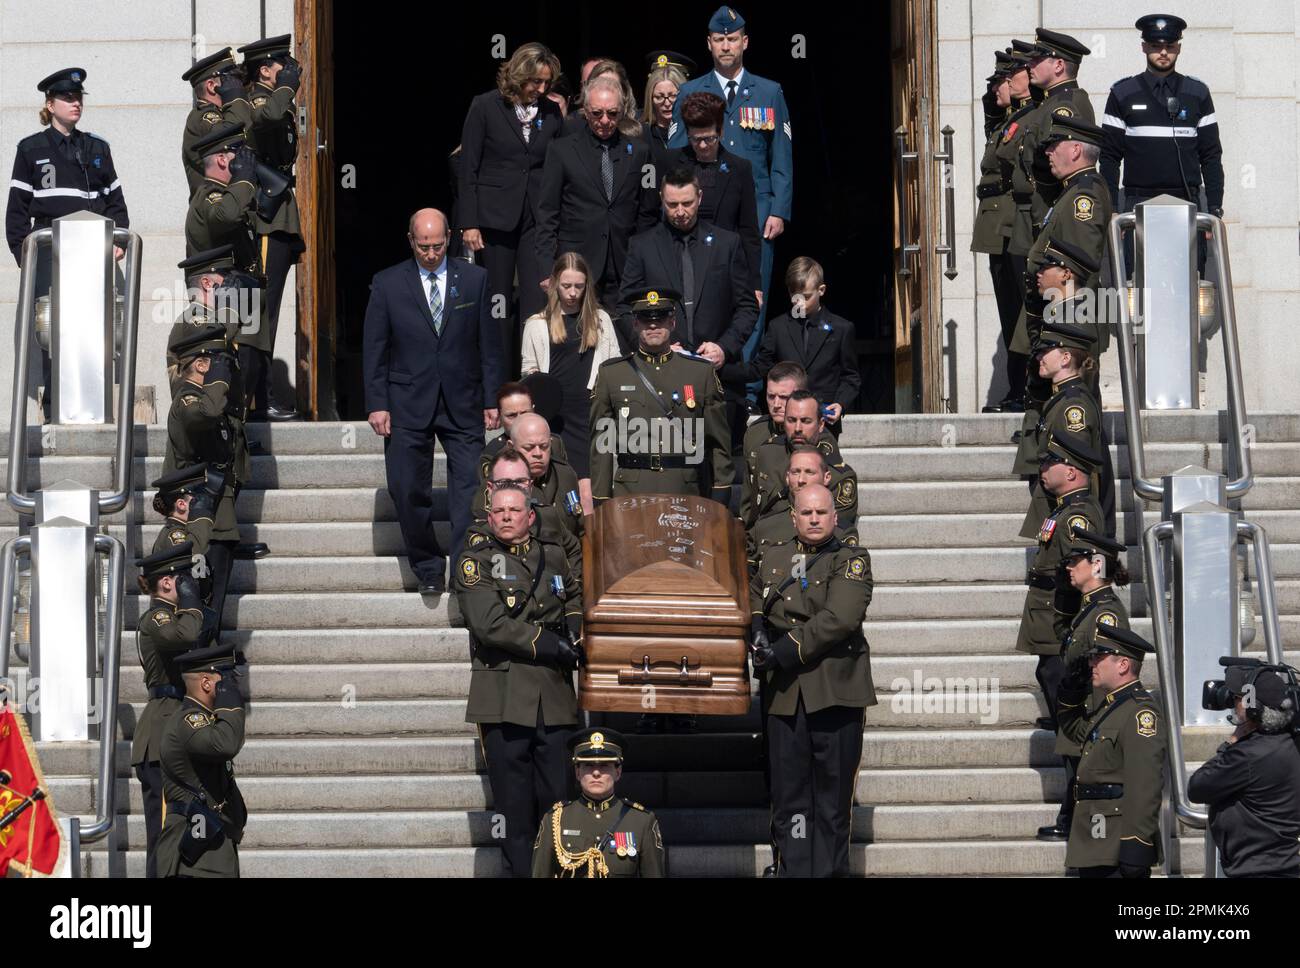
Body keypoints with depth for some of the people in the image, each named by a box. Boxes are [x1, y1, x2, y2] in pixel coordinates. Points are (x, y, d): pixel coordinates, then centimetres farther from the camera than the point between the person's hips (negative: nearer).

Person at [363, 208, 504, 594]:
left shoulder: (474, 280, 5)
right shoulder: (388, 284, 2)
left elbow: (489, 344, 7)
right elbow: (374, 349, 3)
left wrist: (492, 400, 3)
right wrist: (377, 404, -3)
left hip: (462, 403, 0)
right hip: (408, 404, 0)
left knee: (470, 489, -6)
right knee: (408, 492, 2)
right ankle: (428, 569, 16)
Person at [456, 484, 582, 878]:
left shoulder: (554, 557, 15)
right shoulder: (475, 562, 2)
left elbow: (574, 595, 36)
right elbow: (490, 624, -11)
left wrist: (575, 627, 14)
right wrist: (550, 645, -11)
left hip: (554, 697, 3)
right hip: (504, 695, -3)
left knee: (558, 798, 0)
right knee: (514, 803, -2)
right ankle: (521, 871, 4)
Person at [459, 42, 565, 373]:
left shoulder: (551, 112, 7)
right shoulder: (485, 107, -2)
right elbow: (468, 169, -2)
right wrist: (469, 223, -7)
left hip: (538, 219, 2)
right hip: (495, 218, -2)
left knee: (537, 298, -7)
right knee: (499, 300, 3)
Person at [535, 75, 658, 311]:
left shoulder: (638, 152, 12)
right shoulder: (561, 150, 6)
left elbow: (647, 214, 14)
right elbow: (547, 214, 3)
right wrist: (546, 269, -4)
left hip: (624, 273, 2)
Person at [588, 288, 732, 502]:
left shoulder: (702, 372, 11)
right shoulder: (611, 374, 10)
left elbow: (718, 444, 11)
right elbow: (601, 446, 8)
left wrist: (719, 500, 5)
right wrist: (602, 504, 2)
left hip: (686, 493, 0)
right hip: (630, 495, 0)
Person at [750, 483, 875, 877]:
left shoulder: (851, 561, -1)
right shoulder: (773, 561, 16)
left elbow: (840, 619, -15)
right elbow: (751, 603, 31)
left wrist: (782, 652, -15)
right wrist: (758, 636, 8)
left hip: (835, 694, -4)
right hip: (784, 696, 4)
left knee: (832, 798, 0)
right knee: (789, 799, 4)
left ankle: (829, 872, 5)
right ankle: (793, 872, 7)